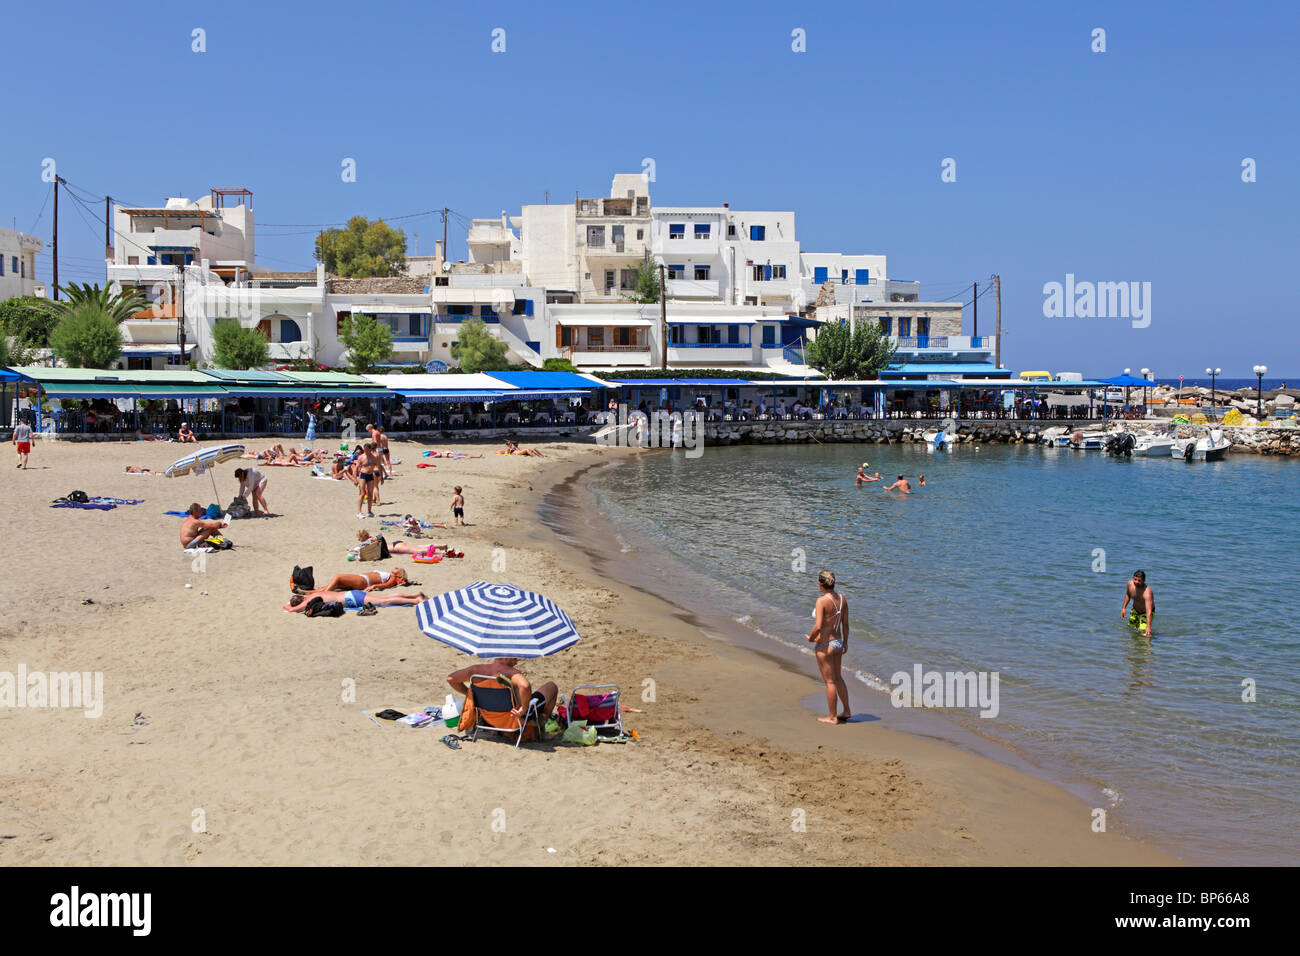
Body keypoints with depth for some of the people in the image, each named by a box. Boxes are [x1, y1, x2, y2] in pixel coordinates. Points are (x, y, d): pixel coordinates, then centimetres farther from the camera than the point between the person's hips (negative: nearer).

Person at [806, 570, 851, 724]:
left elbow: (818, 626, -28)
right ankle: (847, 711, 32)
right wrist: (845, 642, 19)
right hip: (838, 642, 7)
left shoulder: (822, 601, -23)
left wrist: (811, 638, -8)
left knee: (830, 681, 4)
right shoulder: (842, 599, -2)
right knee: (838, 678, 22)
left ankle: (832, 717, 15)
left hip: (824, 645, -7)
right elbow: (845, 624, 6)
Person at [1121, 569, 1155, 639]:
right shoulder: (1130, 584, -21)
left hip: (1145, 612, -6)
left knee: (1143, 632, -20)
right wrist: (1123, 608, 4)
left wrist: (1148, 627, -55)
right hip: (1135, 610, 6)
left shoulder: (1147, 593, -40)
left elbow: (1149, 612, -47)